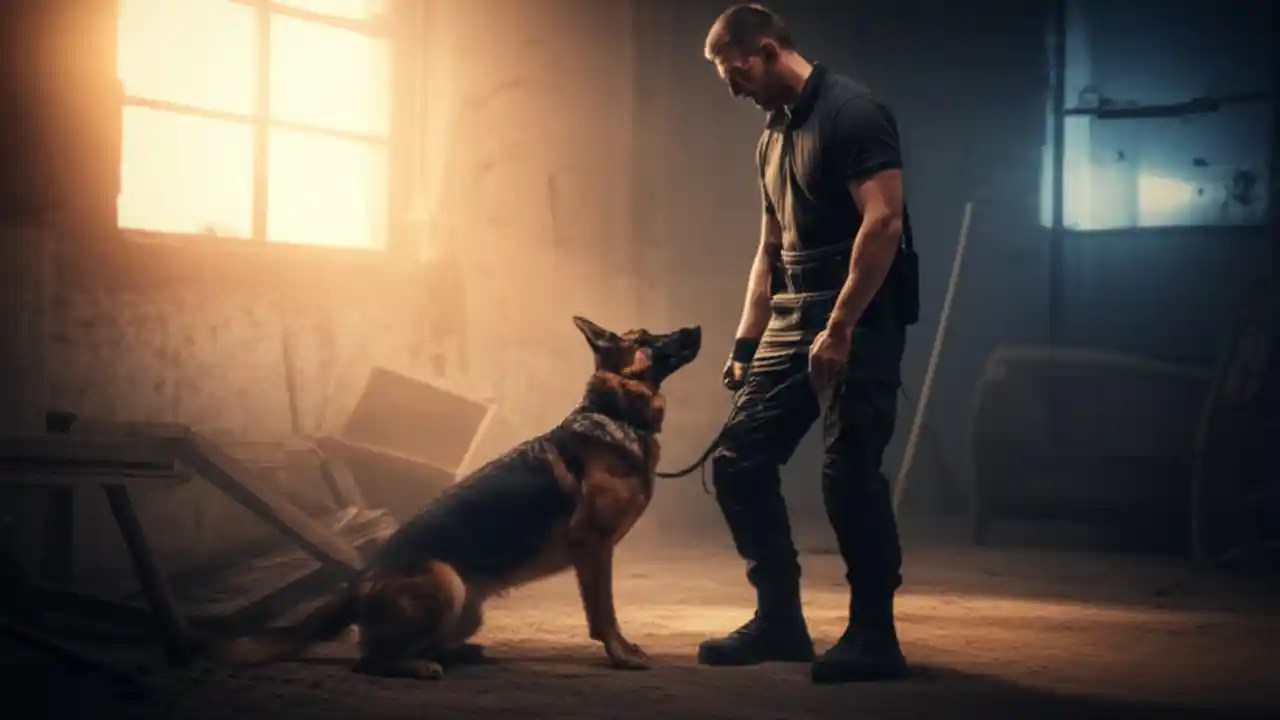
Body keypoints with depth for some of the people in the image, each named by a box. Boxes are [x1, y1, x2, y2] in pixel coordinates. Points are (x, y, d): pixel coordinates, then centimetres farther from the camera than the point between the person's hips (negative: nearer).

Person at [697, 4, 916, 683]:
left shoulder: (851, 113, -10)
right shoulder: (774, 133, 18)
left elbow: (883, 222, -19)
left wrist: (840, 328, -22)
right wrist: (746, 340, 17)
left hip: (856, 321, -9)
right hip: (791, 322, 9)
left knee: (849, 474, -9)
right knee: (739, 459, 6)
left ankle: (874, 639, 3)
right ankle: (779, 621, 15)